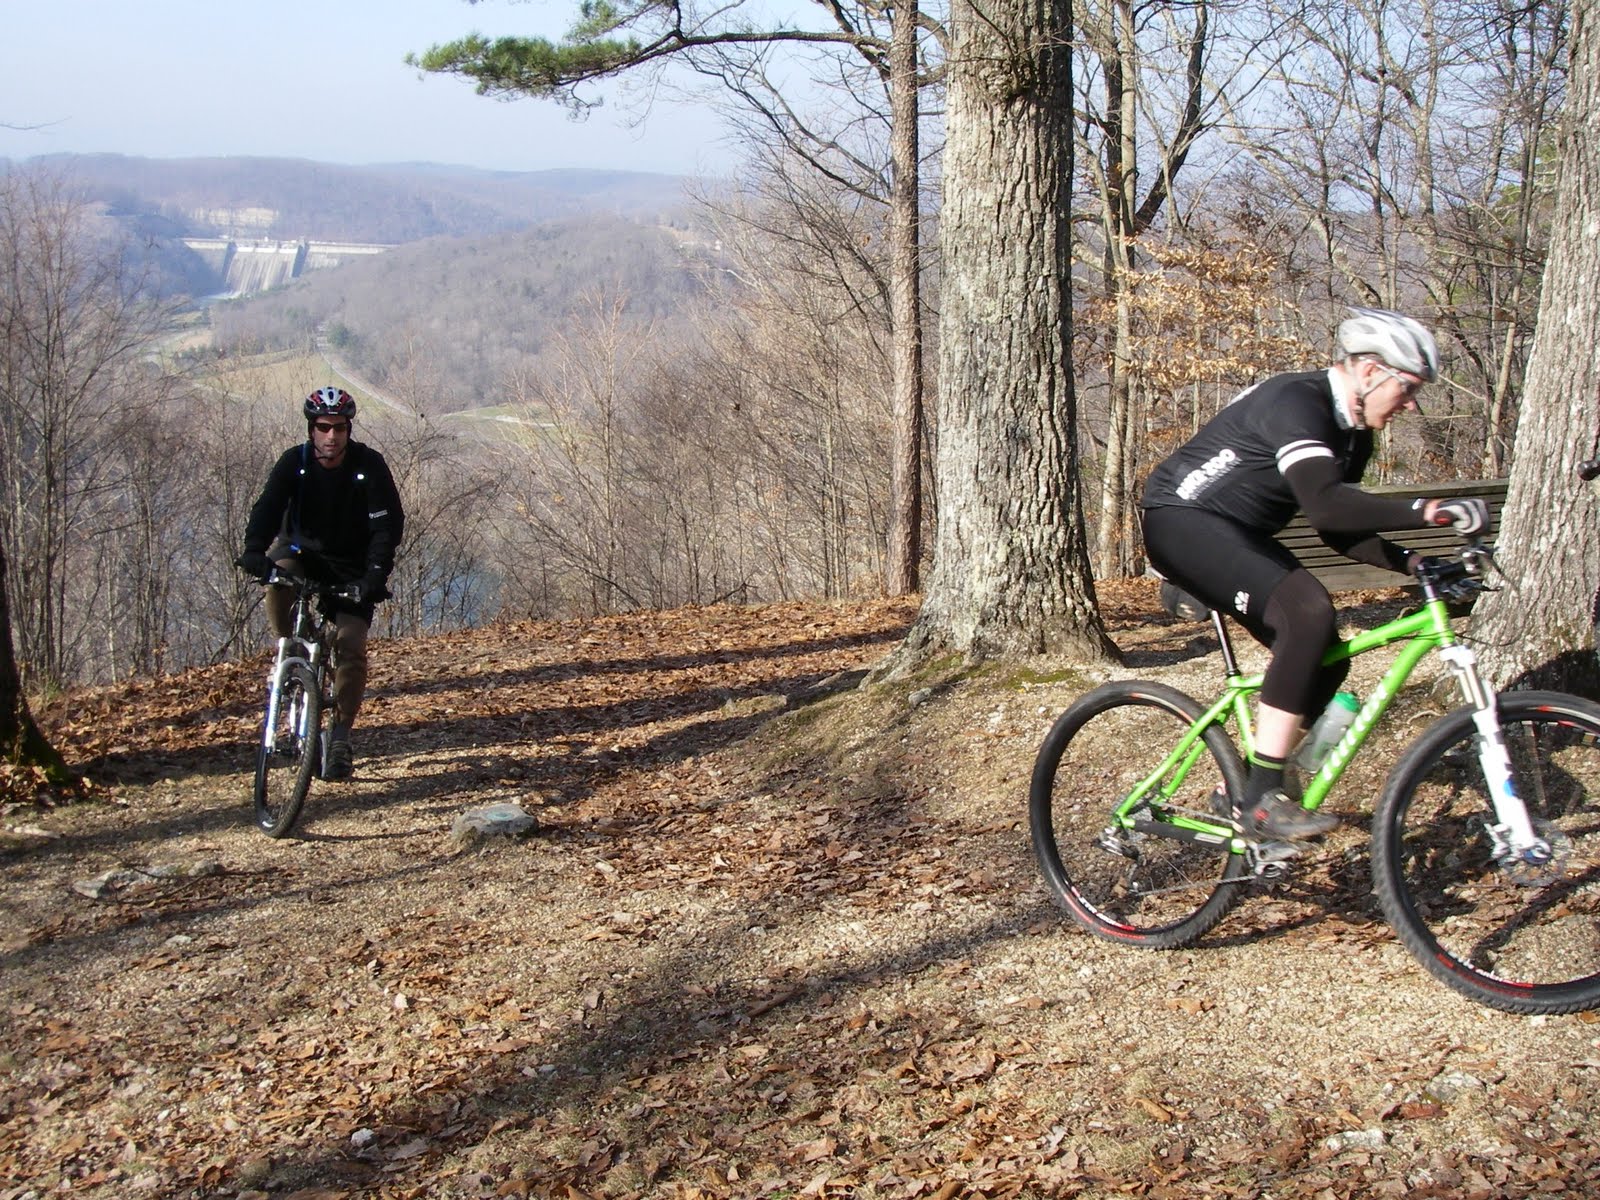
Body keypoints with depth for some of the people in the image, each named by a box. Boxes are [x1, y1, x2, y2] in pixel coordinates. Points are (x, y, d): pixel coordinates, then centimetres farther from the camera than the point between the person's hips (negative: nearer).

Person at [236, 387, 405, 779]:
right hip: (303, 552, 1)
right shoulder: (294, 462, -12)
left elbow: (389, 523, -20)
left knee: (351, 645, -16)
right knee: (277, 581, -34)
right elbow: (268, 507, -25)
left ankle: (341, 736, -5)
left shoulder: (369, 465, -15)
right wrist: (254, 551, -44)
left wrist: (377, 572, -35)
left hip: (351, 566, -1)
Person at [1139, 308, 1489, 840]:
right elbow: (1324, 504, -37)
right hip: (1181, 520, -10)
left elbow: (1339, 530, 8)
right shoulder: (1296, 402, -23)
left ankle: (1244, 790, 13)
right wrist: (1426, 511, -42)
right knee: (1307, 609, -29)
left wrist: (1412, 562, -7)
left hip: (1237, 533, 10)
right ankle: (1260, 800, -27)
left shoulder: (1352, 435, 7)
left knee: (1324, 658, 0)